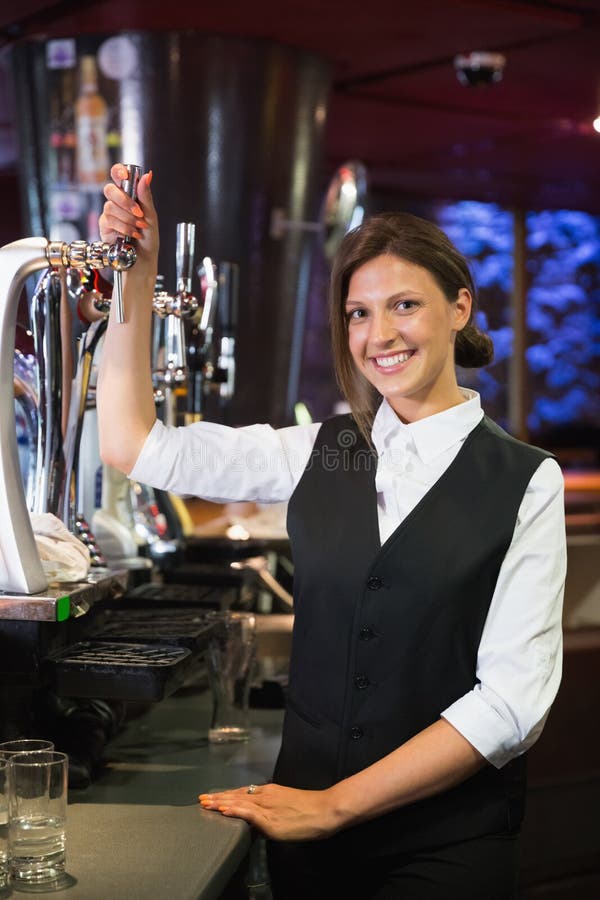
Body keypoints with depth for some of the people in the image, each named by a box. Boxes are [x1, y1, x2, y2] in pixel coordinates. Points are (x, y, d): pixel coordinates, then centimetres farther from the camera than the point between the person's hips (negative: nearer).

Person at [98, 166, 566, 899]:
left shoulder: (524, 481, -7)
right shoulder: (318, 455, 4)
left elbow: (512, 698, -13)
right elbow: (132, 445, 3)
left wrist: (337, 803, -14)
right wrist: (137, 274, -3)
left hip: (446, 840, -3)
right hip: (310, 826, 3)